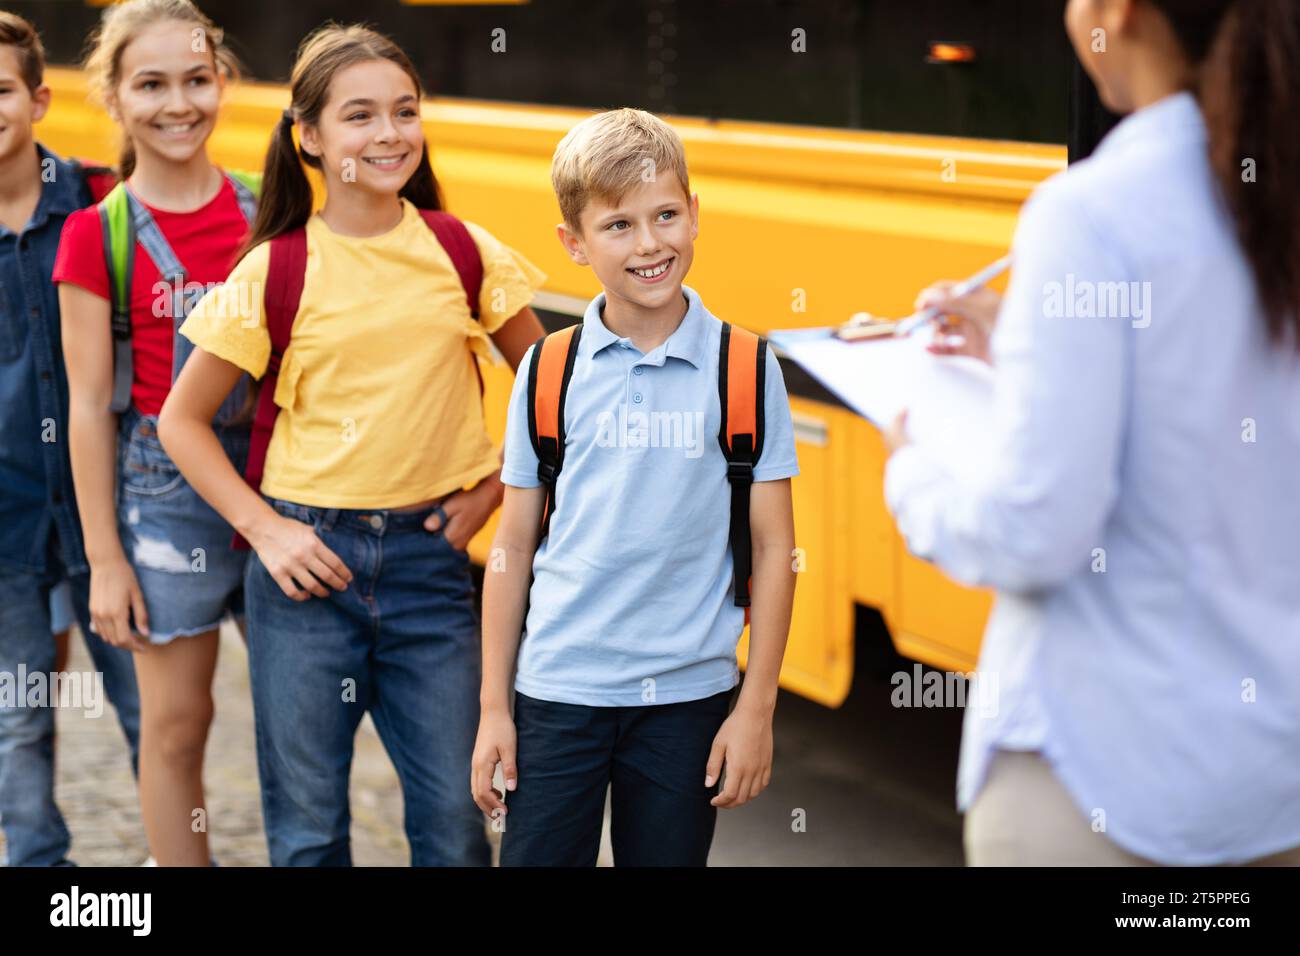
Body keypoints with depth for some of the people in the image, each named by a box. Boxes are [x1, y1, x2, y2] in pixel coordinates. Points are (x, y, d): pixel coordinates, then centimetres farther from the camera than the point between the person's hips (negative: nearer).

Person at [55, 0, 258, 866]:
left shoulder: (265, 213, 4)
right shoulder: (97, 234, -4)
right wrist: (105, 558, -5)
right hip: (164, 482, -2)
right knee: (177, 722, 3)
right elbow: (91, 405, -3)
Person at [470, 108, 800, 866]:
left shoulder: (745, 368, -1)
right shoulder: (549, 371, 2)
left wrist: (757, 709, -2)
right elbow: (514, 546, 6)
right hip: (558, 689, 1)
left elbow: (773, 547, 0)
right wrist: (493, 706, 4)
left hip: (688, 693, -1)